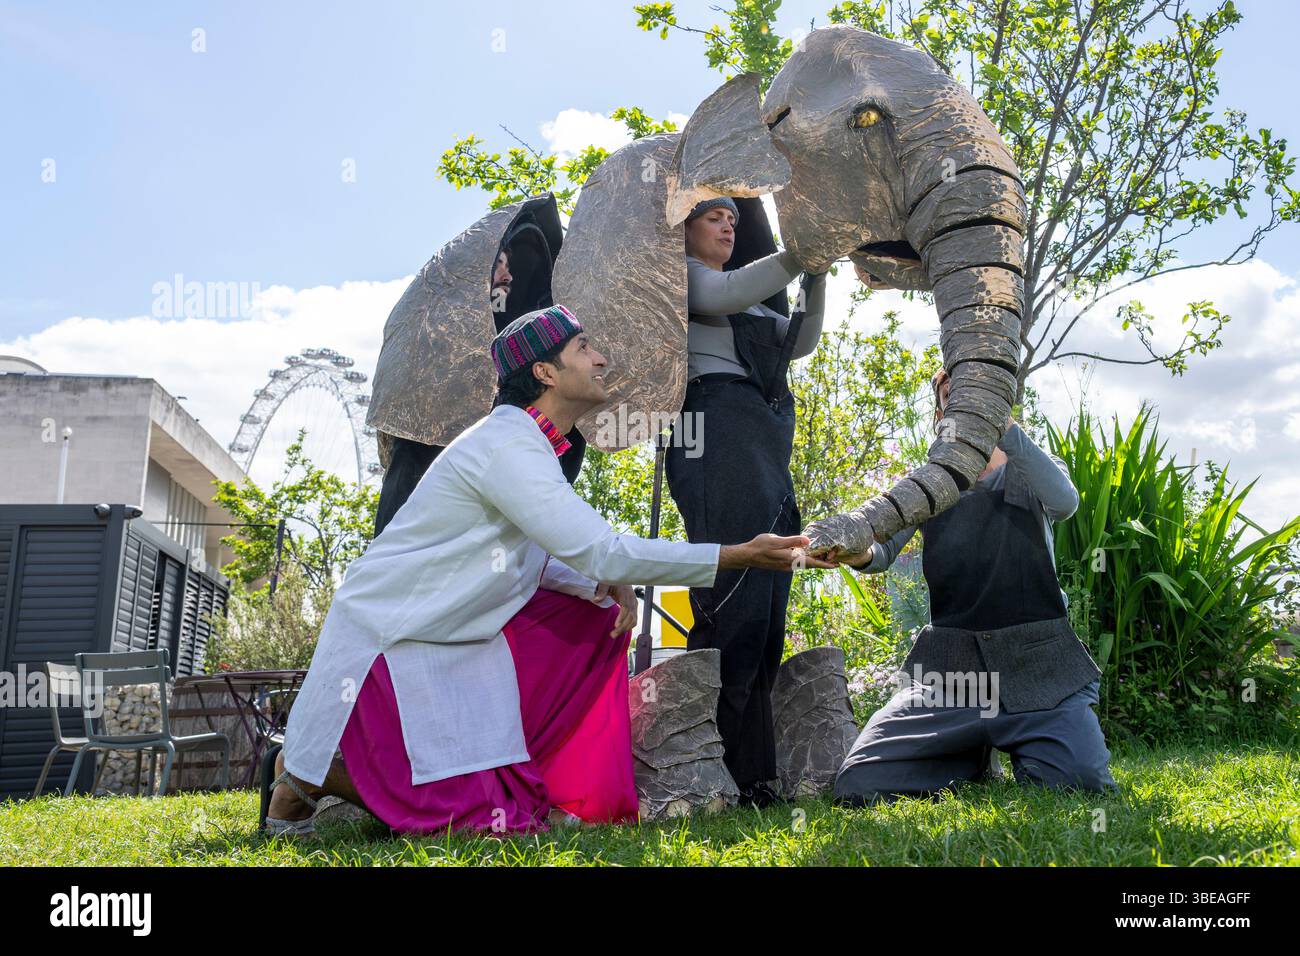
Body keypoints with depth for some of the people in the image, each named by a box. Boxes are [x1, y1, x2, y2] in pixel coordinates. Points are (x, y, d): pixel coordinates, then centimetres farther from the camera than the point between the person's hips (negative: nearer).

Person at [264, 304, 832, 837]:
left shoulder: (530, 445, 9)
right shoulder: (508, 445, -22)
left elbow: (535, 558, 13)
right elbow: (598, 552, -28)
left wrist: (607, 586, -7)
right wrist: (737, 556, -24)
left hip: (459, 637, 10)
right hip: (391, 642, -10)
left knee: (598, 615, 9)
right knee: (490, 819, -16)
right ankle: (314, 771, 3)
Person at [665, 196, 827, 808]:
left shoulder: (753, 304, 35)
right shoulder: (680, 272, 13)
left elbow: (798, 343, 23)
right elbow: (725, 295, -7)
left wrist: (816, 281, 10)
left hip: (769, 446, 8)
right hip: (718, 426, -8)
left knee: (766, 608, 1)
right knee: (735, 597, -19)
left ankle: (754, 773, 1)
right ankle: (725, 774, -19)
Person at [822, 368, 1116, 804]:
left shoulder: (1030, 473, 12)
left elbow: (1064, 501, -13)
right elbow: (884, 548, -1)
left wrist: (1003, 425, -22)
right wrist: (859, 552, -25)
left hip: (1038, 665, -1)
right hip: (948, 668, 1)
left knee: (1082, 781, -27)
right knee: (858, 784, -17)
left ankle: (1024, 758, 9)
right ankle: (973, 758, 12)